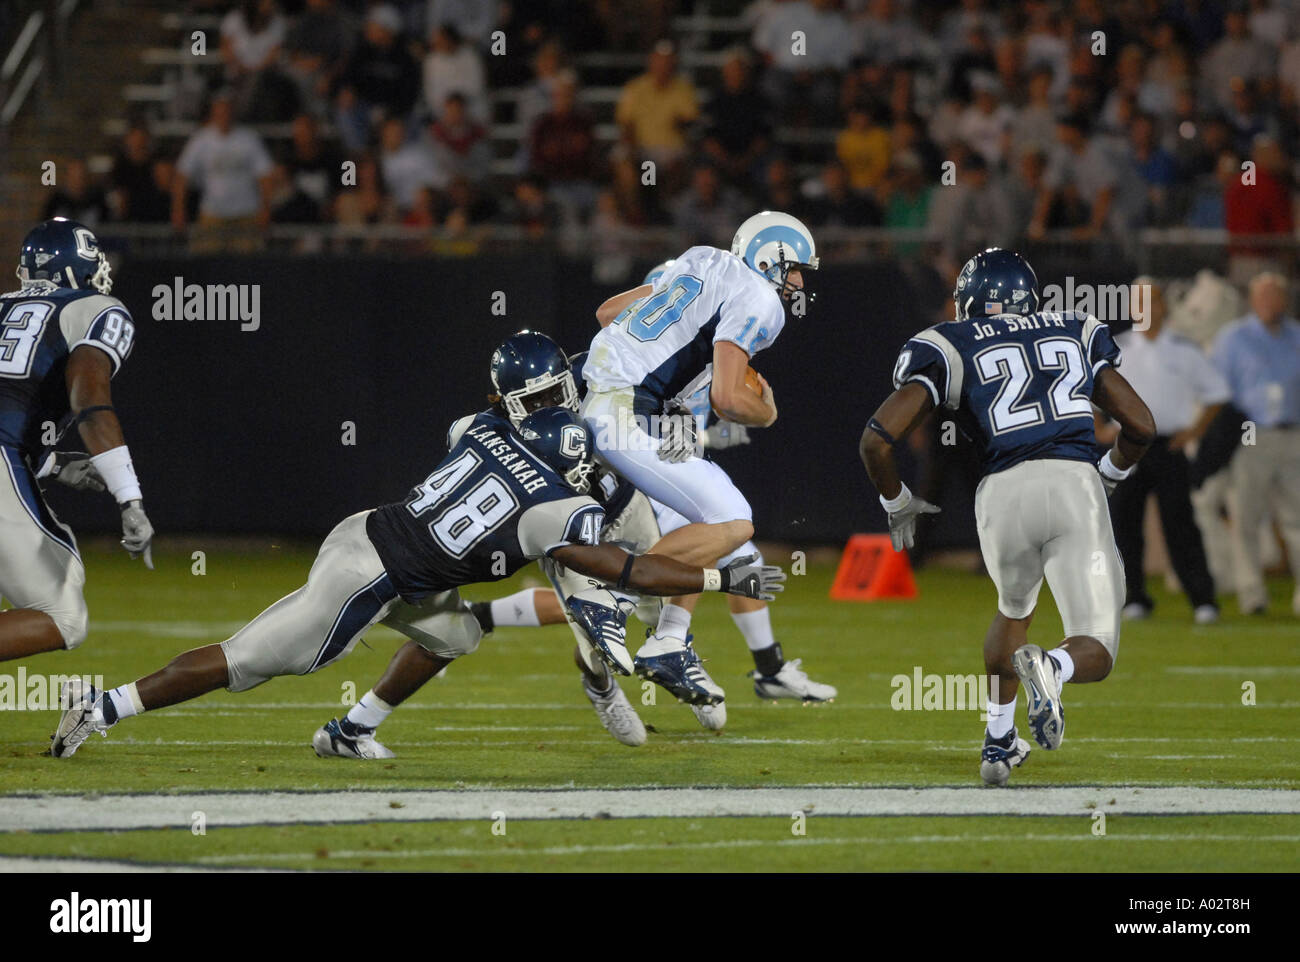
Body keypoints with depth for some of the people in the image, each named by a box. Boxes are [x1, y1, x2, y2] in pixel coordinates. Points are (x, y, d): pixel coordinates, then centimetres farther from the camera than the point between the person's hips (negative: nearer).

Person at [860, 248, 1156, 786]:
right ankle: (1049, 669, -31)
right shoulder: (1076, 335, 23)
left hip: (1003, 493, 1)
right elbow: (1140, 426, 22)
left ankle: (999, 743, 34)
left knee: (1014, 609, 33)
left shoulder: (950, 349, 14)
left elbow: (877, 438, 4)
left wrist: (897, 504, 23)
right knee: (1094, 655, 4)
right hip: (1075, 484, -1)